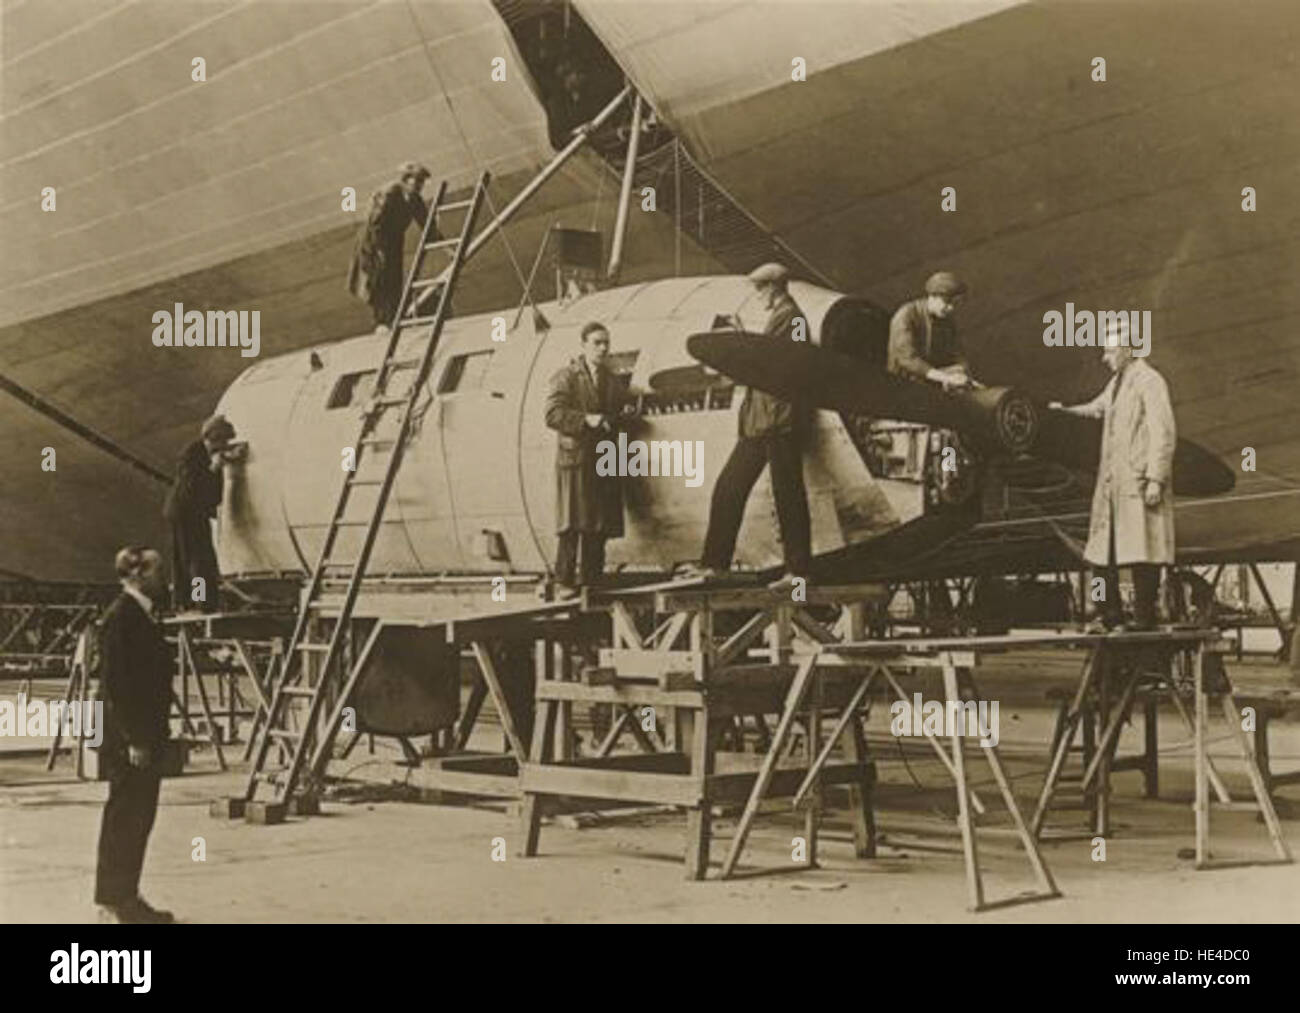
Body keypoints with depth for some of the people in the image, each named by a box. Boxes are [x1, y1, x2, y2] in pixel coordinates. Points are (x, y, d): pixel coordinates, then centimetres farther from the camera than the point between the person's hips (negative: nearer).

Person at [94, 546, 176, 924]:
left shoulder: (143, 614, 14)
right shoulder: (122, 616, -15)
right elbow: (114, 682, -20)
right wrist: (134, 738, -21)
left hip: (144, 734, 10)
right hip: (126, 736, -10)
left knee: (138, 814, 13)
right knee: (126, 815, -3)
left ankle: (124, 897, 21)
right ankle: (115, 901, 5)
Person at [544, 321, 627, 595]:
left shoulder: (611, 380, 21)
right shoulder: (566, 377, 1)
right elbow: (553, 414, -9)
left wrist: (612, 423, 5)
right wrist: (586, 420, -19)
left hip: (605, 464, 6)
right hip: (575, 459, -6)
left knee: (599, 527, 3)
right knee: (573, 526, -8)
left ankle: (591, 581, 8)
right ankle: (565, 581, -5)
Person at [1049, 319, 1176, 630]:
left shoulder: (1149, 382, -8)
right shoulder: (1117, 381, 17)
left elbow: (1164, 433, -13)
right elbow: (1096, 407, 35)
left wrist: (1156, 479, -18)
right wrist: (1065, 410, 19)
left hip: (1139, 483, -9)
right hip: (1111, 482, 9)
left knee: (1141, 552, -5)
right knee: (1102, 552, 8)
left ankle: (1144, 618, 1)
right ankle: (1111, 616, 16)